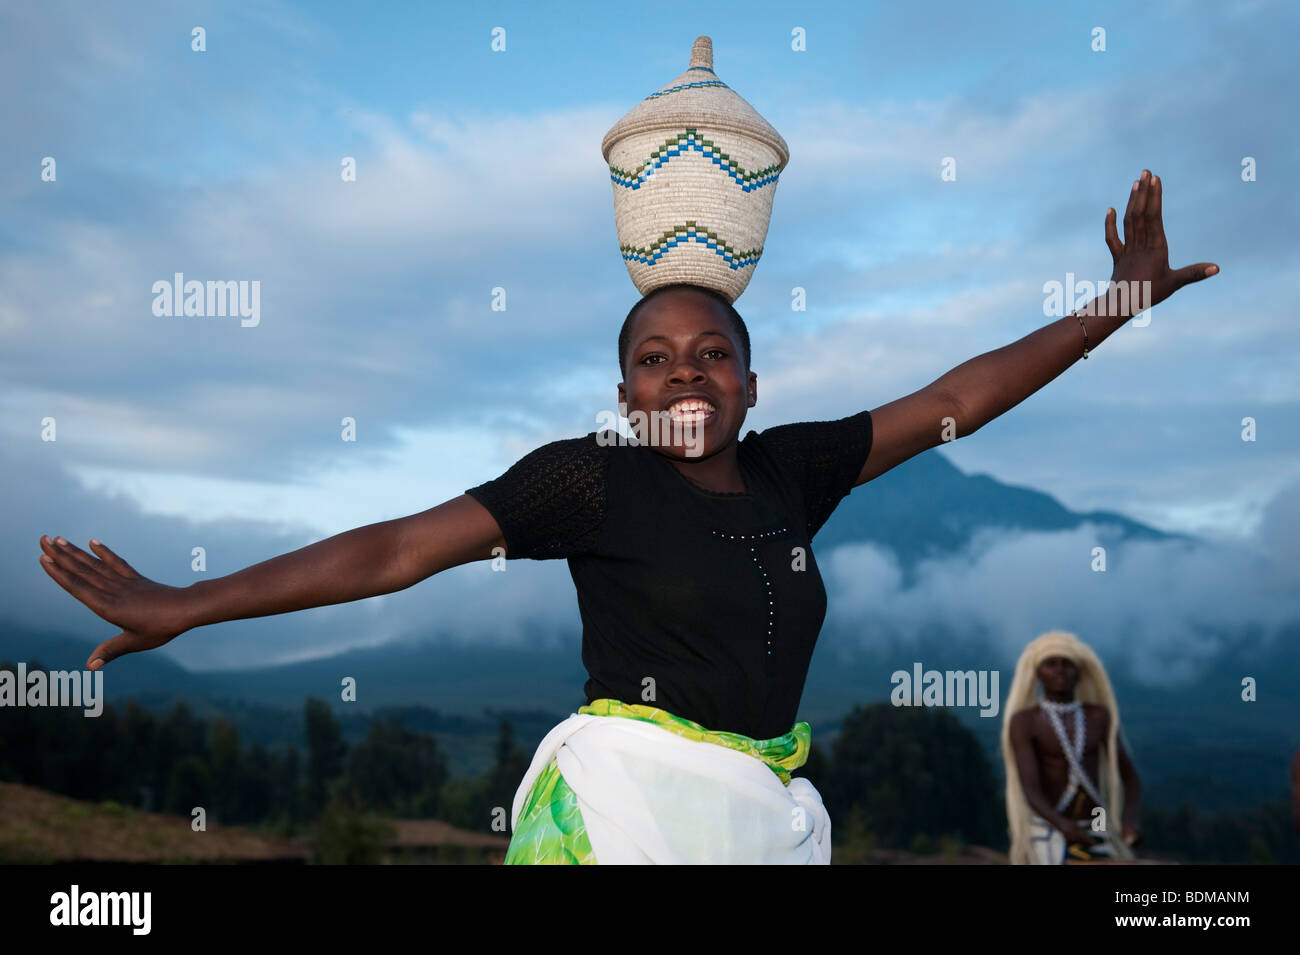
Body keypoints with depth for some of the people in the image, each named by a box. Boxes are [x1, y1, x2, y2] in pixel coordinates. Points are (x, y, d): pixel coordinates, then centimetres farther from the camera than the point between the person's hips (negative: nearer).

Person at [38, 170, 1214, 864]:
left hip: (767, 807, 5)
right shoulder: (592, 476, -3)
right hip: (625, 796, -5)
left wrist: (1119, 304, 16)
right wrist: (183, 607, -5)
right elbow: (399, 547, -4)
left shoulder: (788, 470, 10)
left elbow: (950, 401, 14)